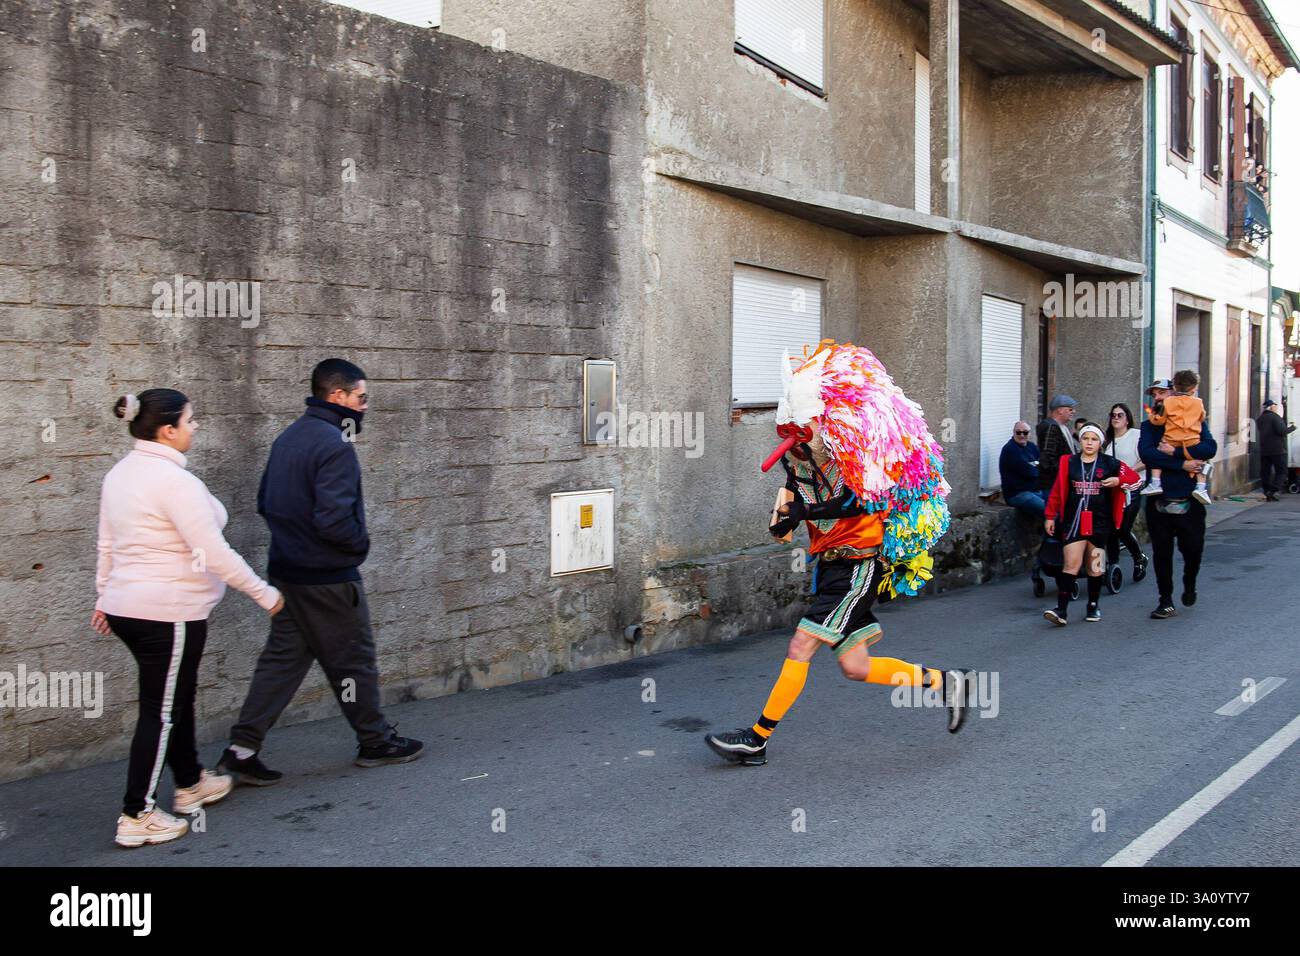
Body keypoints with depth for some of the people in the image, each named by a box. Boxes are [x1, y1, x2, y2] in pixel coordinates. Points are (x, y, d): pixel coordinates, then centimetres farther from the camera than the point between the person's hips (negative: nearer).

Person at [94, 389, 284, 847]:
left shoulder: (119, 474, 7)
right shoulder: (175, 481, -21)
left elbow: (107, 544, 16)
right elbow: (214, 554, -21)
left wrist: (105, 596, 26)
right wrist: (264, 593, -11)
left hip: (125, 606, 9)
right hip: (169, 614, -9)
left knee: (177, 696, 22)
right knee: (160, 711, 2)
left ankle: (190, 783, 37)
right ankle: (137, 816, 9)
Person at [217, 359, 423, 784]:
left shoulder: (288, 438, 10)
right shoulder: (334, 446, -20)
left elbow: (265, 502, 16)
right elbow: (334, 520, -26)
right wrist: (362, 542, -8)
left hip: (286, 570, 8)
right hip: (327, 578, -8)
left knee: (283, 658, 13)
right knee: (353, 660, 7)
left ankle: (242, 749, 11)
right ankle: (376, 741, 23)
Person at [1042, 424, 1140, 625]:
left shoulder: (1110, 464, 3)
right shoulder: (1069, 463, 3)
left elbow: (1135, 479, 6)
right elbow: (1057, 491, 7)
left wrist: (1117, 481, -12)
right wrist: (1050, 516, 7)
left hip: (1099, 522, 1)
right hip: (1073, 521, -1)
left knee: (1095, 567, 9)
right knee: (1071, 564, -11)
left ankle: (1094, 606, 25)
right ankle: (1061, 610, -14)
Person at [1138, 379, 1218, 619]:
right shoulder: (1149, 426, 8)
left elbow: (1210, 448, -13)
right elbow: (1146, 453, -12)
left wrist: (1174, 452, -19)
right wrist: (1182, 464, -17)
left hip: (1189, 499, -1)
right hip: (1159, 500, 1)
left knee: (1192, 549, 5)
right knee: (1161, 552, 4)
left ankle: (1189, 586, 35)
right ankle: (1166, 602, 14)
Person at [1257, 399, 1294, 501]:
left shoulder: (1260, 419, 11)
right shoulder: (1275, 417, -12)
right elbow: (1282, 431, -19)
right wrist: (1292, 427, -3)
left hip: (1263, 450, 7)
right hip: (1277, 450, -7)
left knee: (1265, 472, 8)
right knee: (1281, 472, 0)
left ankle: (1267, 493, 9)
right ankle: (1272, 491, -14)